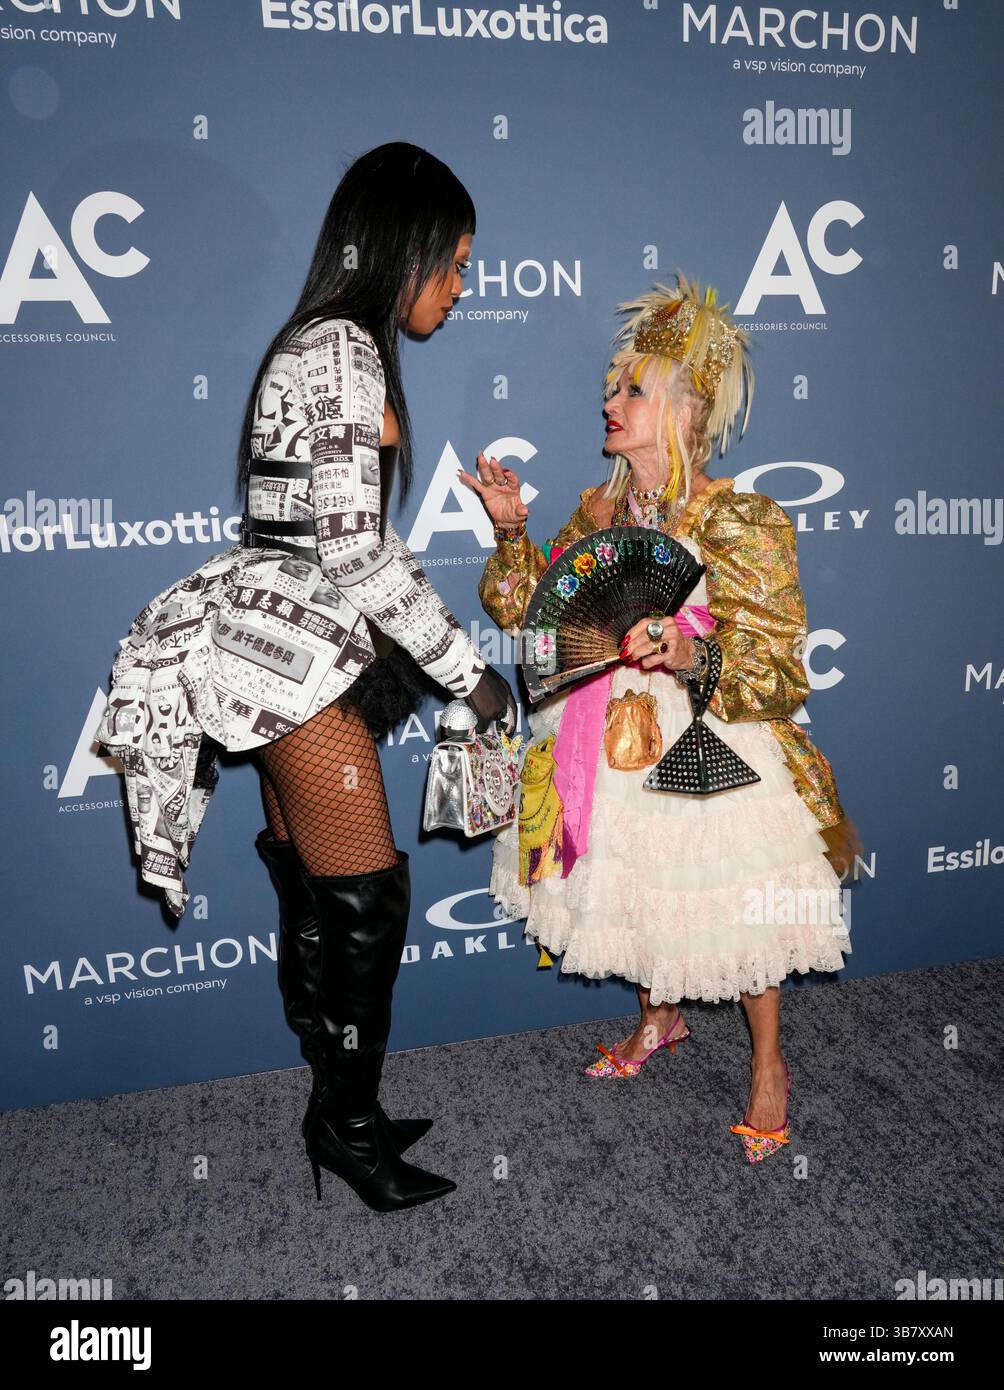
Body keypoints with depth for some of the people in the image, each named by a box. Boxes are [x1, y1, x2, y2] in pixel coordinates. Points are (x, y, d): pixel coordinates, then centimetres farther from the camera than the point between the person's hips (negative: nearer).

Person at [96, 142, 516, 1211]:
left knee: (314, 896, 13)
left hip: (283, 652, 10)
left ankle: (338, 1115, 26)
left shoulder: (341, 348, 19)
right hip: (294, 651, -10)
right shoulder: (341, 351, -13)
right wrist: (470, 672, -12)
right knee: (368, 895, -2)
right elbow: (358, 551, -19)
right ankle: (350, 1126, 16)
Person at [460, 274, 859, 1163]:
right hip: (614, 749, 6)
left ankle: (769, 1066, 35)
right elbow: (527, 610, 8)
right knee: (636, 890, 20)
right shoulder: (601, 510, 1)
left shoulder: (742, 524, -18)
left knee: (737, 910, 9)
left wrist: (690, 658, -38)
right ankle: (660, 1019, 48)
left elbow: (778, 680, -21)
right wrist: (513, 531, -6)